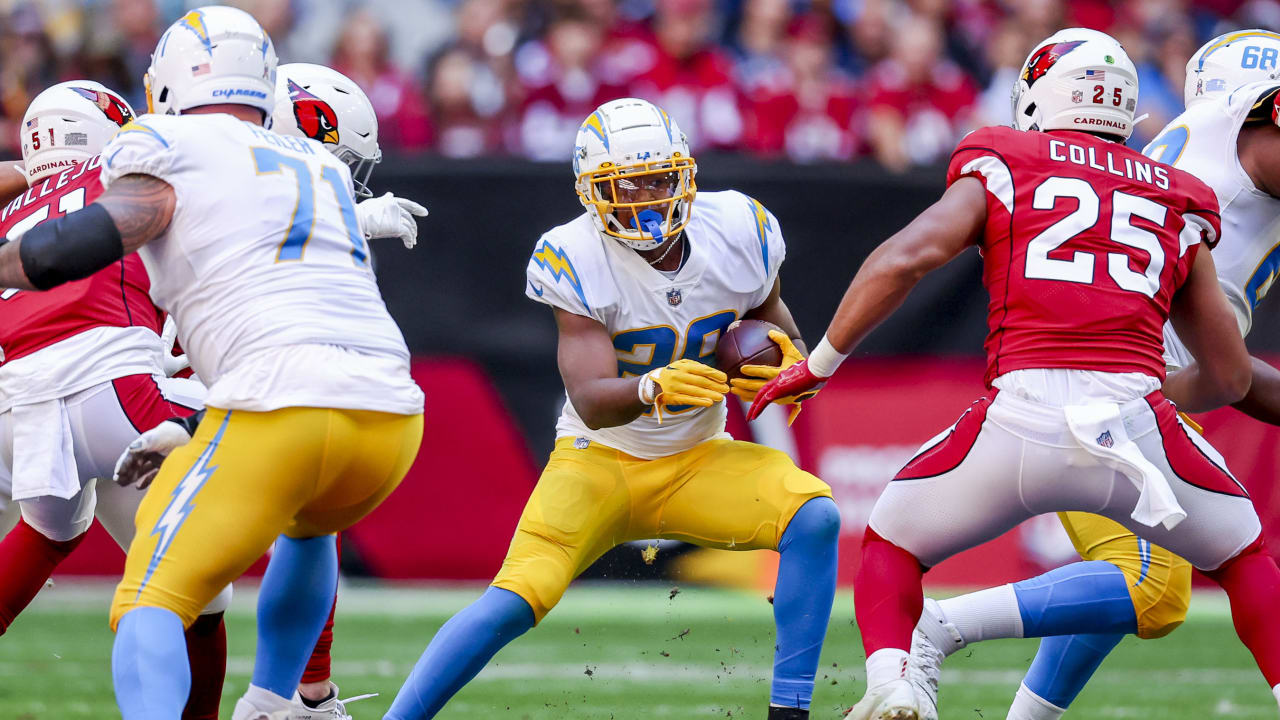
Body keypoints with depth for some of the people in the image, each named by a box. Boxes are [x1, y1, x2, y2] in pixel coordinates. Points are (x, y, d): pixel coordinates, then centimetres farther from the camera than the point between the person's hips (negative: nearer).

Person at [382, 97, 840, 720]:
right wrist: (653, 389, -51)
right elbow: (591, 403, -29)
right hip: (600, 459, -3)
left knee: (815, 517, -22)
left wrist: (787, 363, -14)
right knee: (512, 603, -23)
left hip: (698, 460, 3)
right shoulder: (574, 260, -22)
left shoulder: (737, 230, -11)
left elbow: (769, 313, 10)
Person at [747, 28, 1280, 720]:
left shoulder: (1000, 170, 17)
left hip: (1022, 418, -1)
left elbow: (903, 258, 0)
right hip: (1137, 420, 2)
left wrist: (819, 363, 10)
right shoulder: (1177, 205, 24)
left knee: (890, 546, 21)